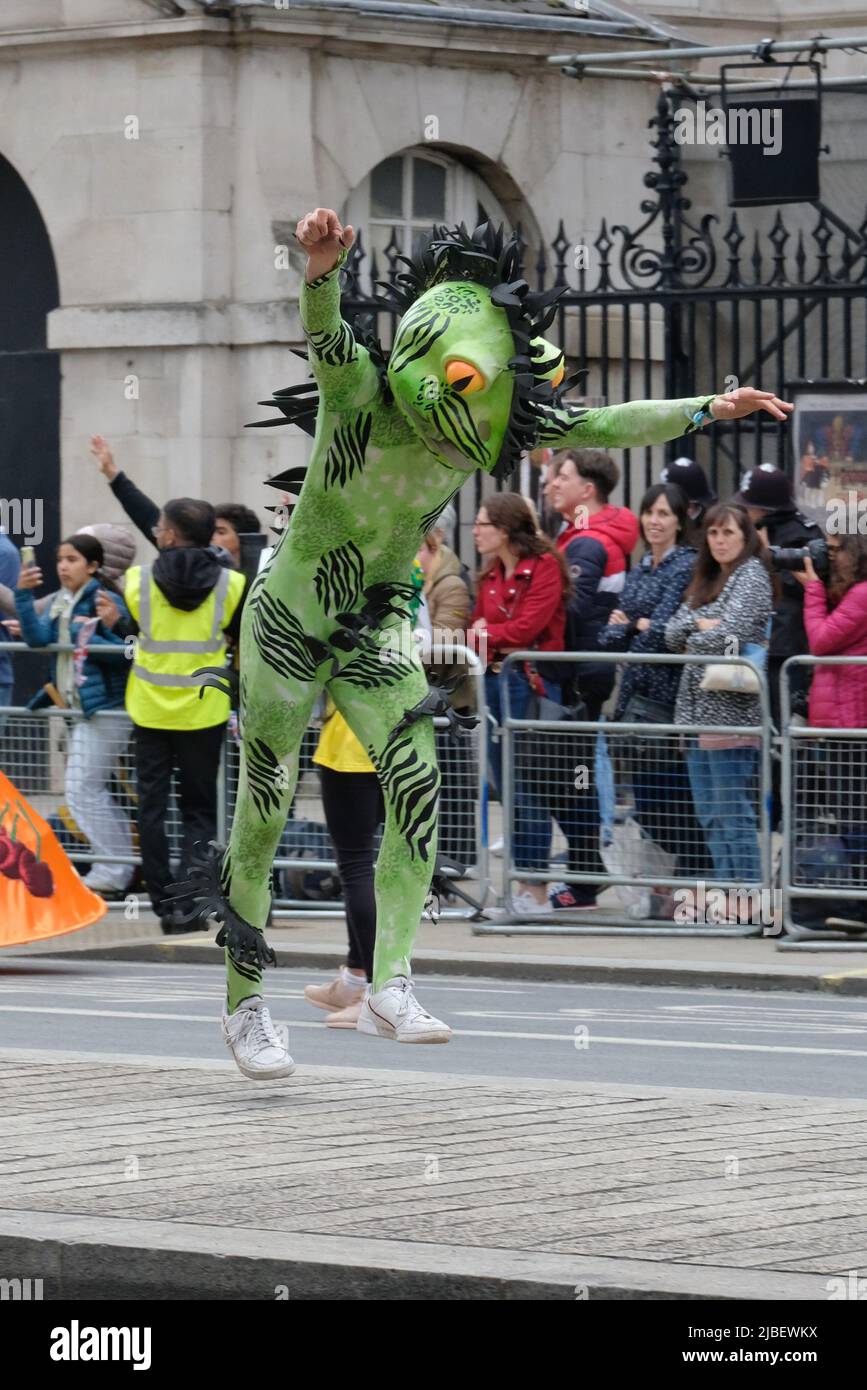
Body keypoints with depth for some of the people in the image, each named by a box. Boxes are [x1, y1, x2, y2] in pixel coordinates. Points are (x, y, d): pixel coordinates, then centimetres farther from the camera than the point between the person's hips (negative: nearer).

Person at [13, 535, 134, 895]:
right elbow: (38, 639, -5)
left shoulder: (106, 601, -12)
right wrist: (24, 595, -12)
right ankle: (119, 871, 22)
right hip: (80, 708, 9)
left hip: (104, 708, -9)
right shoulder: (59, 603, 11)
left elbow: (124, 653, -15)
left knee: (82, 790, -8)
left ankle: (112, 873, -1)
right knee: (95, 792, 14)